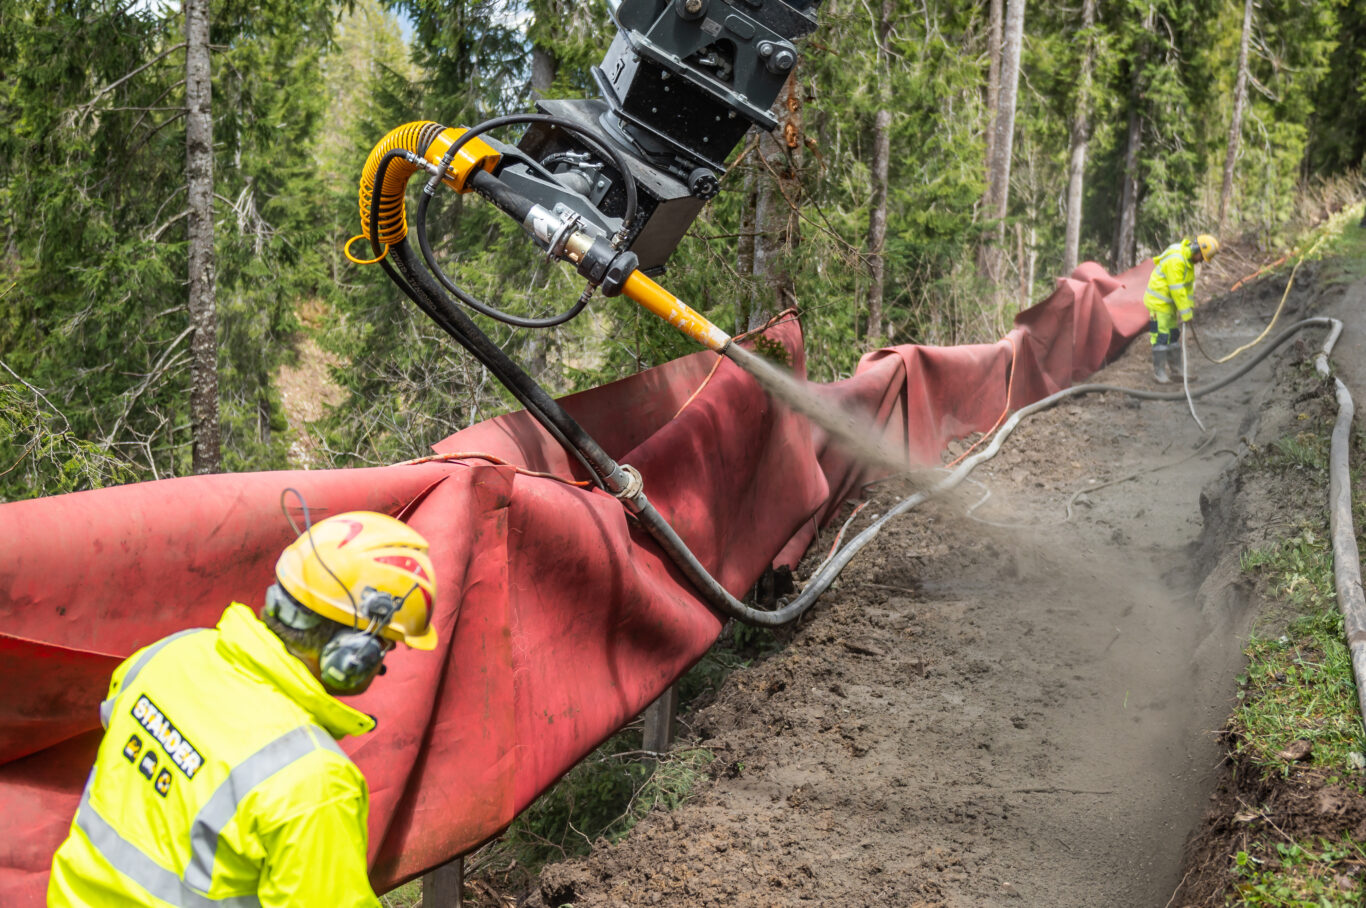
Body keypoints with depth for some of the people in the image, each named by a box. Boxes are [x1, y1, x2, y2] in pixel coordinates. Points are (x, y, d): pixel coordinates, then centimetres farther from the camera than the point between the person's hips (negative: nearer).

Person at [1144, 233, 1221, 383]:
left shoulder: (1188, 258, 4)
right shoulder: (1176, 260, -28)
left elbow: (1189, 283, 13)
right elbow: (1177, 289, -27)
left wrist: (1190, 303, 9)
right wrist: (1186, 313, -23)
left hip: (1169, 302, 10)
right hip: (1158, 301, -10)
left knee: (1173, 331, 19)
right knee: (1161, 335, -6)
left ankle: (1175, 361, 32)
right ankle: (1159, 369, 1)